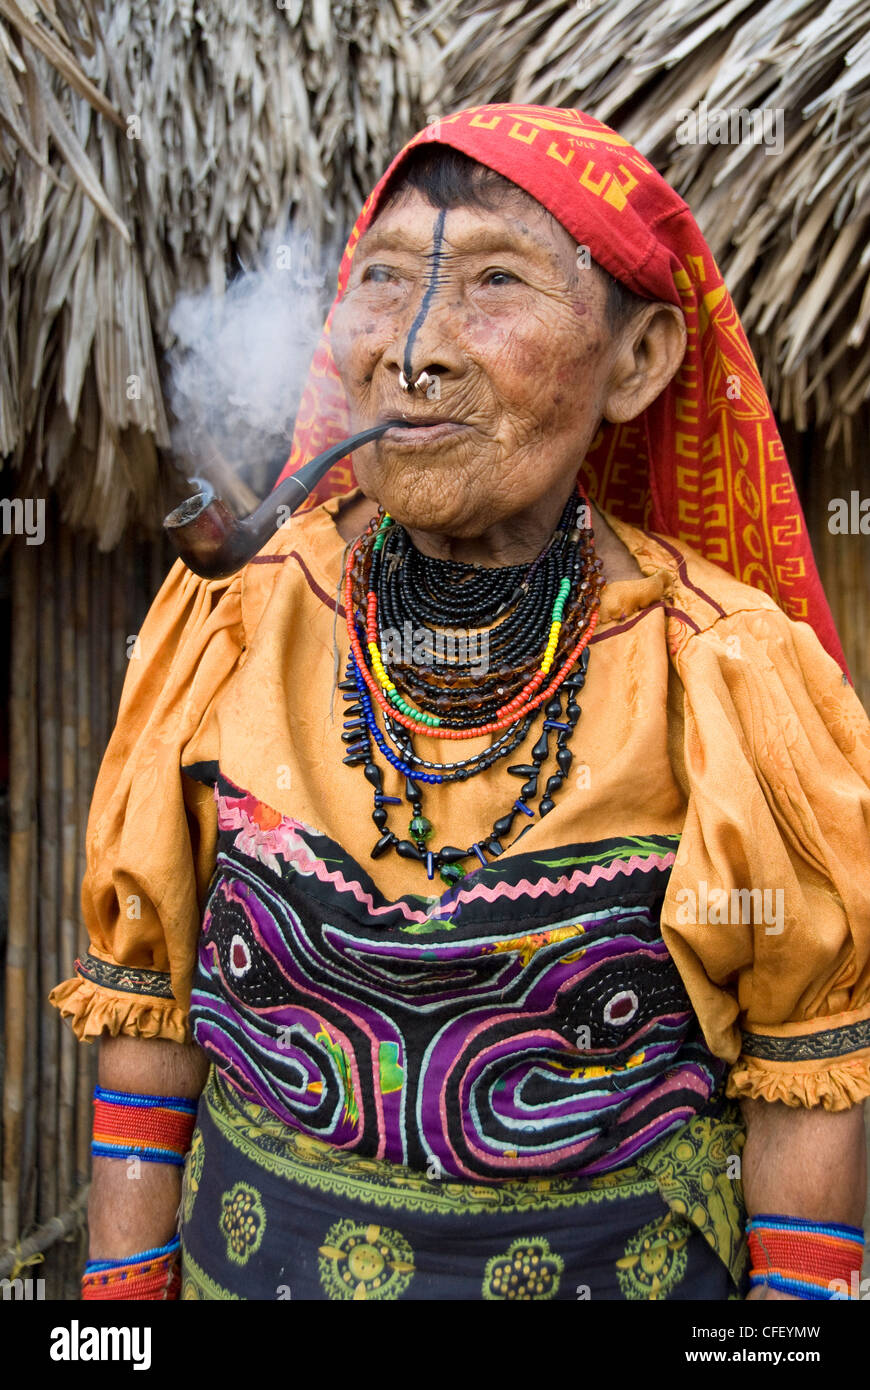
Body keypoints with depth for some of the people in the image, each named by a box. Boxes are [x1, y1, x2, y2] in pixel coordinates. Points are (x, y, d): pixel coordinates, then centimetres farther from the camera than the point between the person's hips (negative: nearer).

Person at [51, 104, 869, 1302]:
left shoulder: (731, 679, -15)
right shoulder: (232, 641, -10)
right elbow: (148, 1008, -2)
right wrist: (125, 1287, -1)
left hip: (622, 1264, -1)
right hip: (254, 1257, 2)